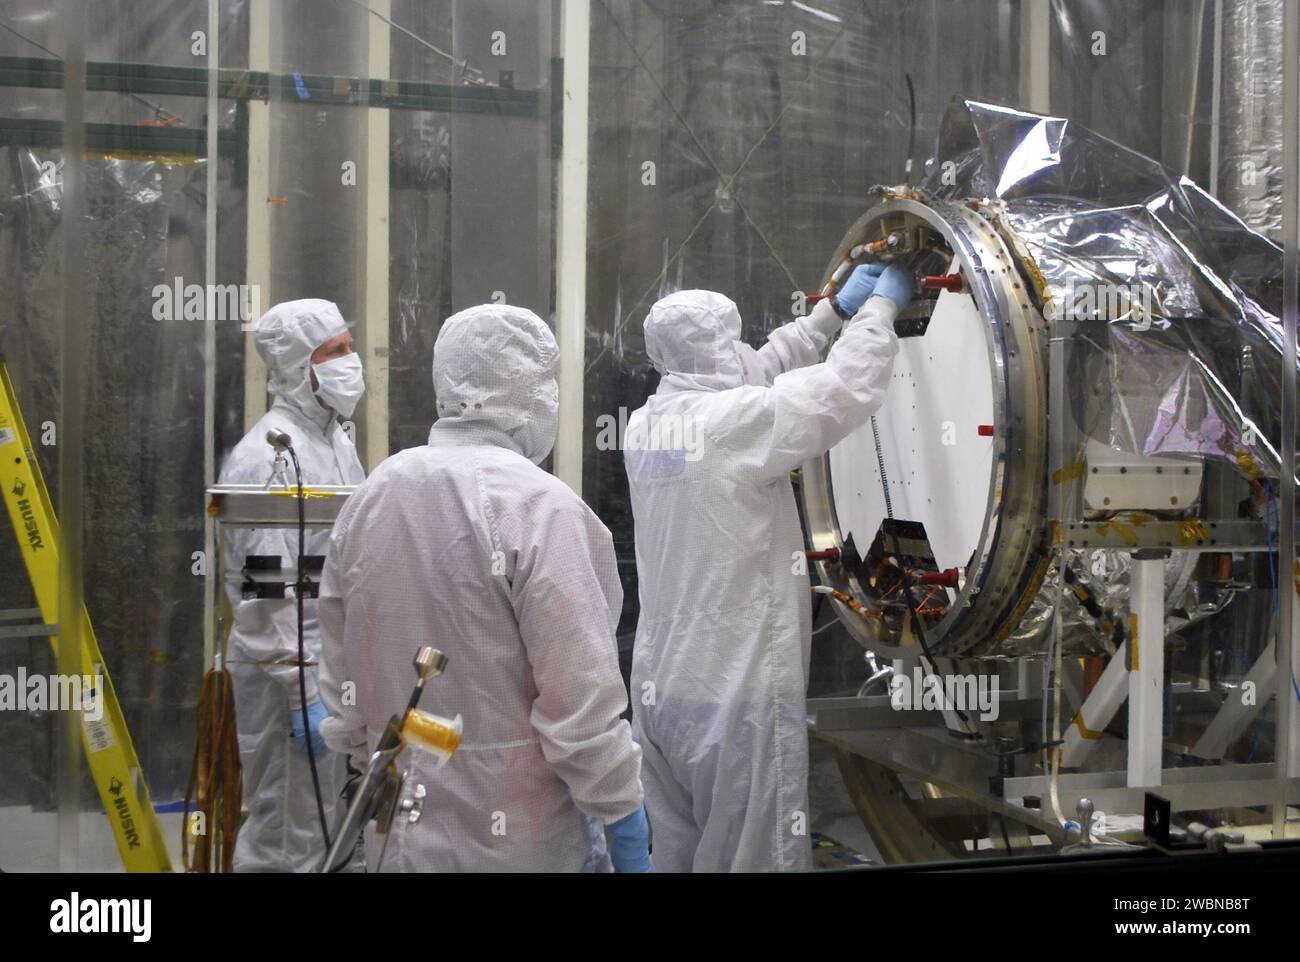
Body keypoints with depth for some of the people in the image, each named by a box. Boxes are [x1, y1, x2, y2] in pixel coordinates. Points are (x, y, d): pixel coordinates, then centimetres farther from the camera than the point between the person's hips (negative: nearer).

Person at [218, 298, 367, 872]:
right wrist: (301, 692, -21)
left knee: (332, 829, 18)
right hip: (288, 669, -9)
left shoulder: (337, 440, 12)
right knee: (288, 843, 0)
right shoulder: (267, 456, -17)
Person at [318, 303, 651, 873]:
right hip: (519, 840, -6)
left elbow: (341, 679, 9)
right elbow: (579, 697, -19)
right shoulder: (536, 507, -16)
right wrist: (623, 815, -10)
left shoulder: (369, 497, 4)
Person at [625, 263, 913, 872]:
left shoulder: (647, 424, 6)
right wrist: (881, 305, 7)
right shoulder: (734, 422, -17)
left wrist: (836, 308, 23)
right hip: (736, 697, -8)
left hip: (660, 688, 8)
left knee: (675, 856, 14)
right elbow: (849, 386, -11)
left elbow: (762, 373, 18)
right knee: (753, 857, 2)